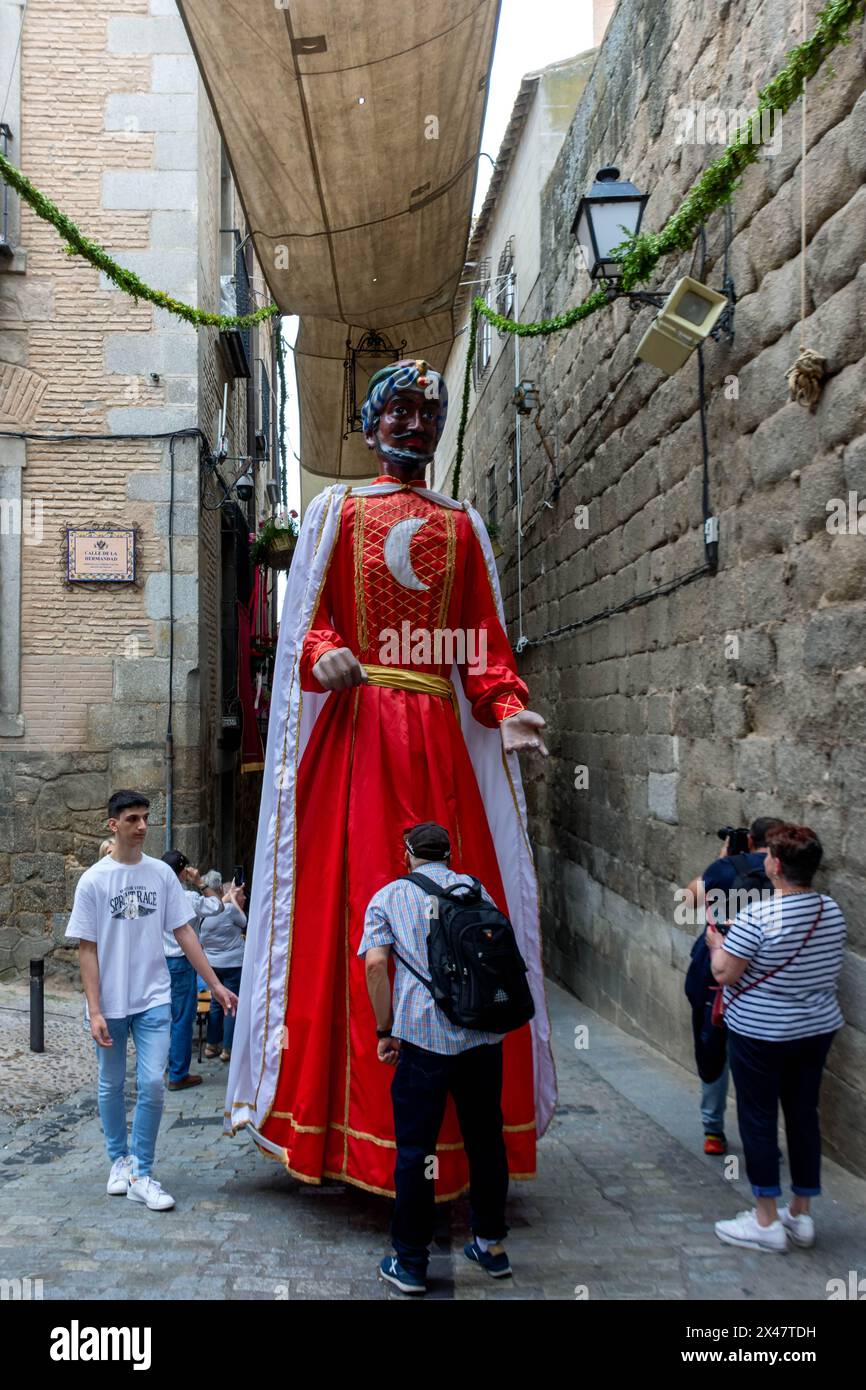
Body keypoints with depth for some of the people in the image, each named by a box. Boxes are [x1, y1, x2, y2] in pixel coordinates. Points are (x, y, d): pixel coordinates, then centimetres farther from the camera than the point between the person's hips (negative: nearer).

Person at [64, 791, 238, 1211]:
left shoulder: (161, 873, 0)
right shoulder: (93, 880, -7)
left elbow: (183, 932, 4)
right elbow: (87, 949, -6)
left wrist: (215, 984, 1)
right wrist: (95, 1012, -10)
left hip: (153, 999, 1)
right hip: (109, 1002, -1)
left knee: (152, 1084, -5)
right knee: (111, 1085, 13)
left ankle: (141, 1175, 8)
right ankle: (120, 1160, 33)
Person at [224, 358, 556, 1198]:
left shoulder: (462, 524, 20)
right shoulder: (337, 510, 14)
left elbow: (484, 643, 12)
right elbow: (309, 622, 4)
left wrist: (508, 710, -4)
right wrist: (323, 655, -18)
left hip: (441, 737, 3)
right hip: (357, 728, -2)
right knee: (353, 903, -6)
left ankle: (449, 1123, 7)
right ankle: (363, 1125, 3)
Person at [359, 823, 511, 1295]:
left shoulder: (388, 897, 7)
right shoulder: (473, 888, 13)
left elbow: (375, 963, -6)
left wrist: (384, 1031, 2)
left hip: (423, 1035, -3)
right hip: (483, 1032, 3)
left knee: (415, 1149, 7)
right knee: (485, 1138, 17)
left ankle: (410, 1264, 15)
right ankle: (491, 1244, 30)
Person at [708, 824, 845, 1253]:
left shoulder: (758, 917, -23)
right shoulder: (832, 911, -1)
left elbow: (725, 974, -18)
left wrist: (717, 943, 2)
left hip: (760, 1034, -6)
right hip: (818, 1029, 6)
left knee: (758, 1119, 6)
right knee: (803, 1115, 16)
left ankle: (766, 1222, 15)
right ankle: (801, 1216, 27)